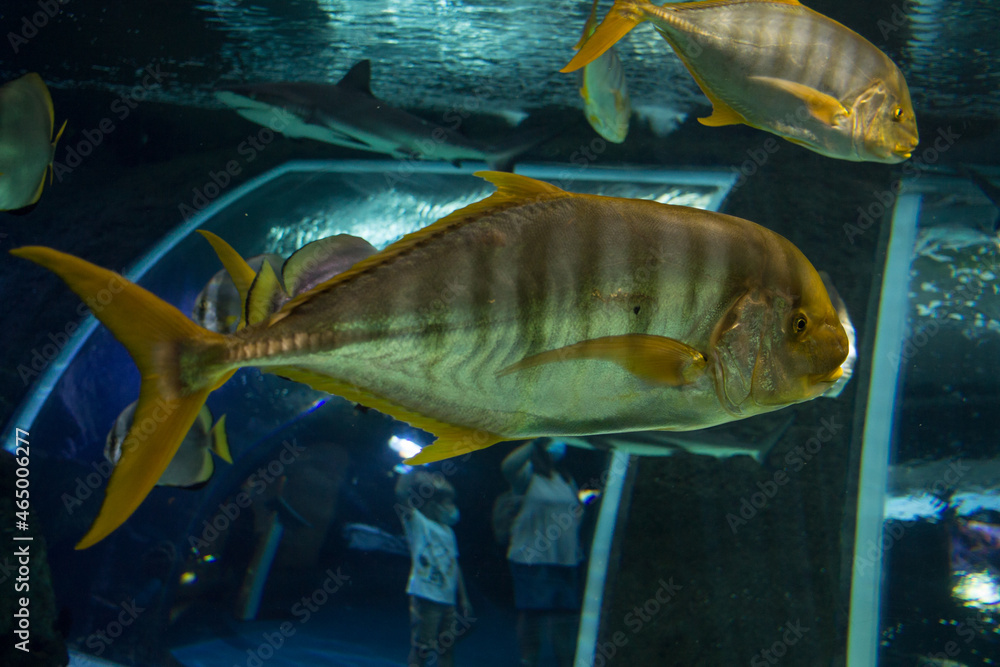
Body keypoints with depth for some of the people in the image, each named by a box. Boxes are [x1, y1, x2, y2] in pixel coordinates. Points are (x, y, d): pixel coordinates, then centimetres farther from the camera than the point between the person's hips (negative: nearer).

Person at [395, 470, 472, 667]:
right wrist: (411, 472, -7)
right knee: (420, 650, -7)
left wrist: (463, 598, 18)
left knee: (446, 648, 11)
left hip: (447, 599, 7)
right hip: (425, 597, -7)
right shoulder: (416, 522, -3)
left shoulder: (447, 531, 18)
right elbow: (401, 493, -19)